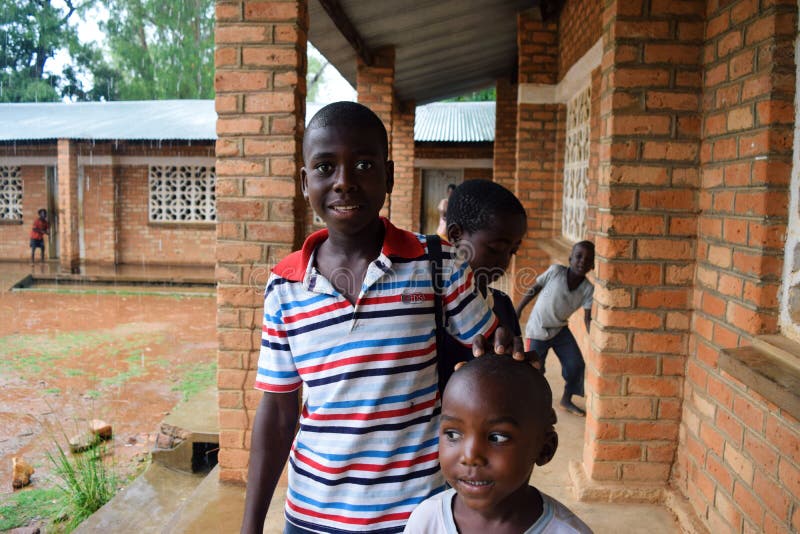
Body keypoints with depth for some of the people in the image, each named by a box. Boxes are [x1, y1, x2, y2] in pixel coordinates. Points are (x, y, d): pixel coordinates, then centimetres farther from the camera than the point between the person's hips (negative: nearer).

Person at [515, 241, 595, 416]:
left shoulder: (588, 289, -15)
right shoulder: (555, 271, -23)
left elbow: (587, 318, -14)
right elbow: (535, 288, -10)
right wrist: (518, 310, -4)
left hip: (560, 330, 4)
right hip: (537, 330, -4)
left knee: (576, 365, 2)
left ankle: (566, 400, 26)